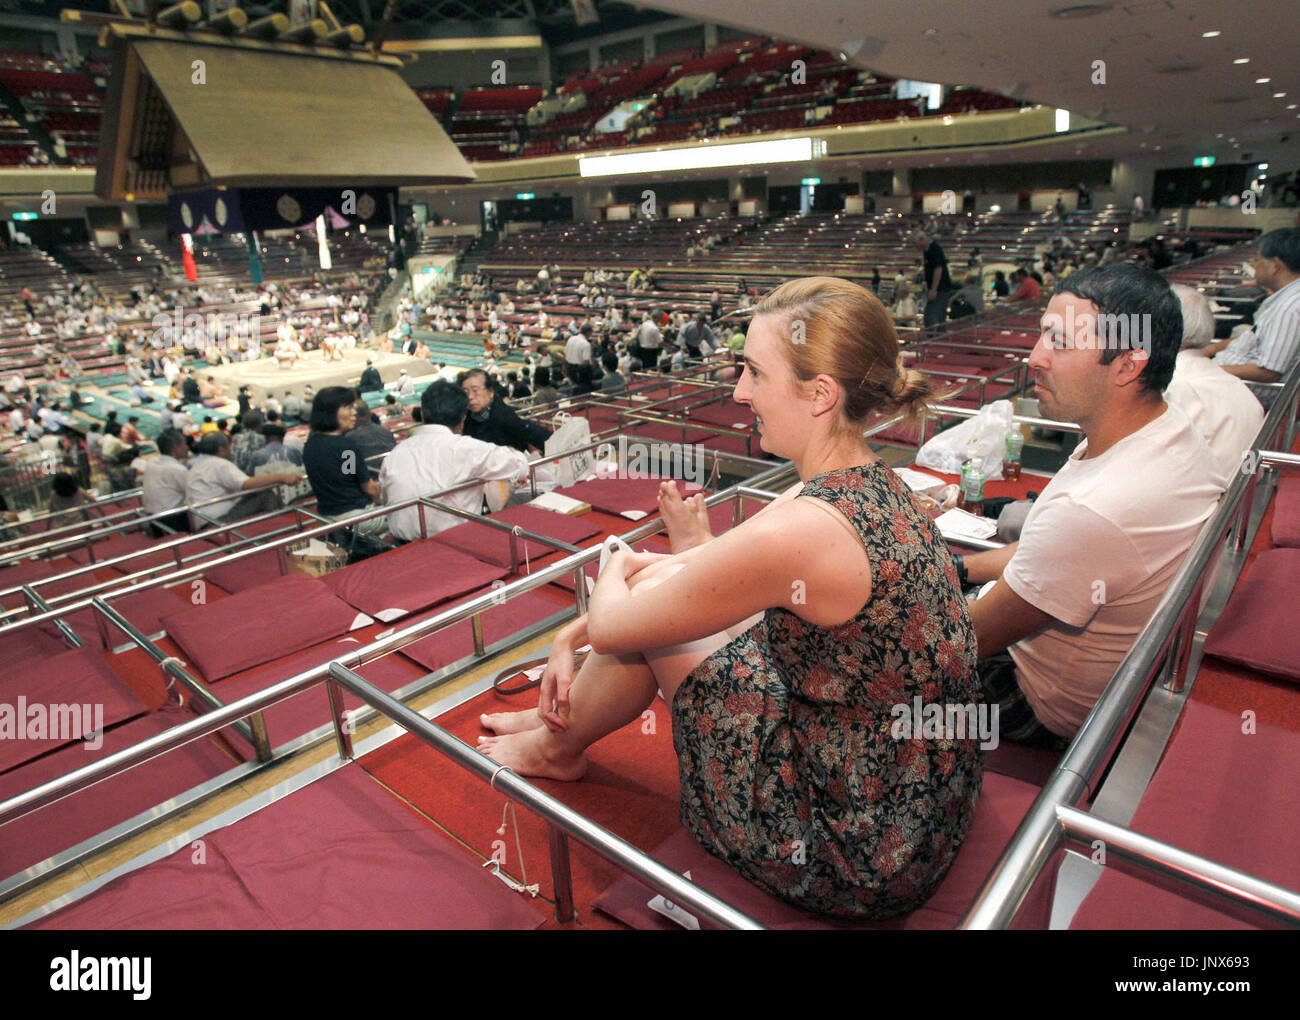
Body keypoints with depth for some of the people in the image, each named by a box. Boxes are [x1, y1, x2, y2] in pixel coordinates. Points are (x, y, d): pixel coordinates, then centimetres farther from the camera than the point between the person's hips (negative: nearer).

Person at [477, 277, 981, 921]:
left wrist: (617, 568, 6)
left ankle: (555, 746, 27)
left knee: (652, 596, -2)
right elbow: (703, 566, 5)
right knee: (662, 580, 8)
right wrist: (570, 637, 6)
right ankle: (561, 715, 33)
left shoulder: (800, 530, -31)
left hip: (859, 865, -8)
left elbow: (611, 626, -17)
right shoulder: (871, 485, -2)